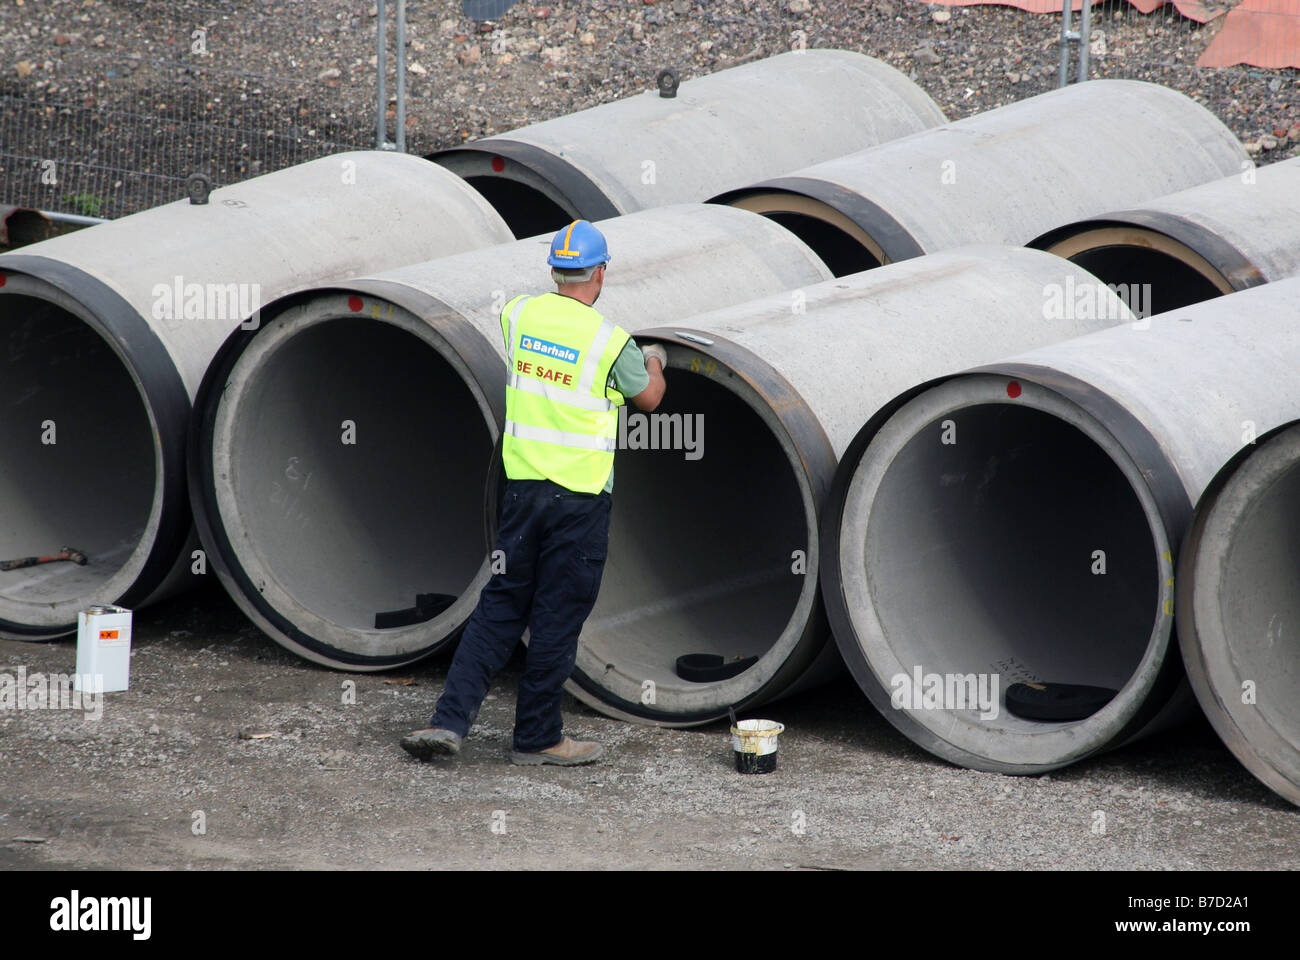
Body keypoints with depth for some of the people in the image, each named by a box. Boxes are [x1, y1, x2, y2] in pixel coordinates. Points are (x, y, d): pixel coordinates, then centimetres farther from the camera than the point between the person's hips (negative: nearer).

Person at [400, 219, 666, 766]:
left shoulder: (518, 315, 0)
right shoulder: (611, 342, -12)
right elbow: (648, 398, 6)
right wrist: (654, 365, 30)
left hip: (522, 486, 5)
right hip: (580, 496, -5)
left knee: (501, 605, 12)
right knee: (558, 618, 5)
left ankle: (449, 720, 4)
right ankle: (537, 738, 13)